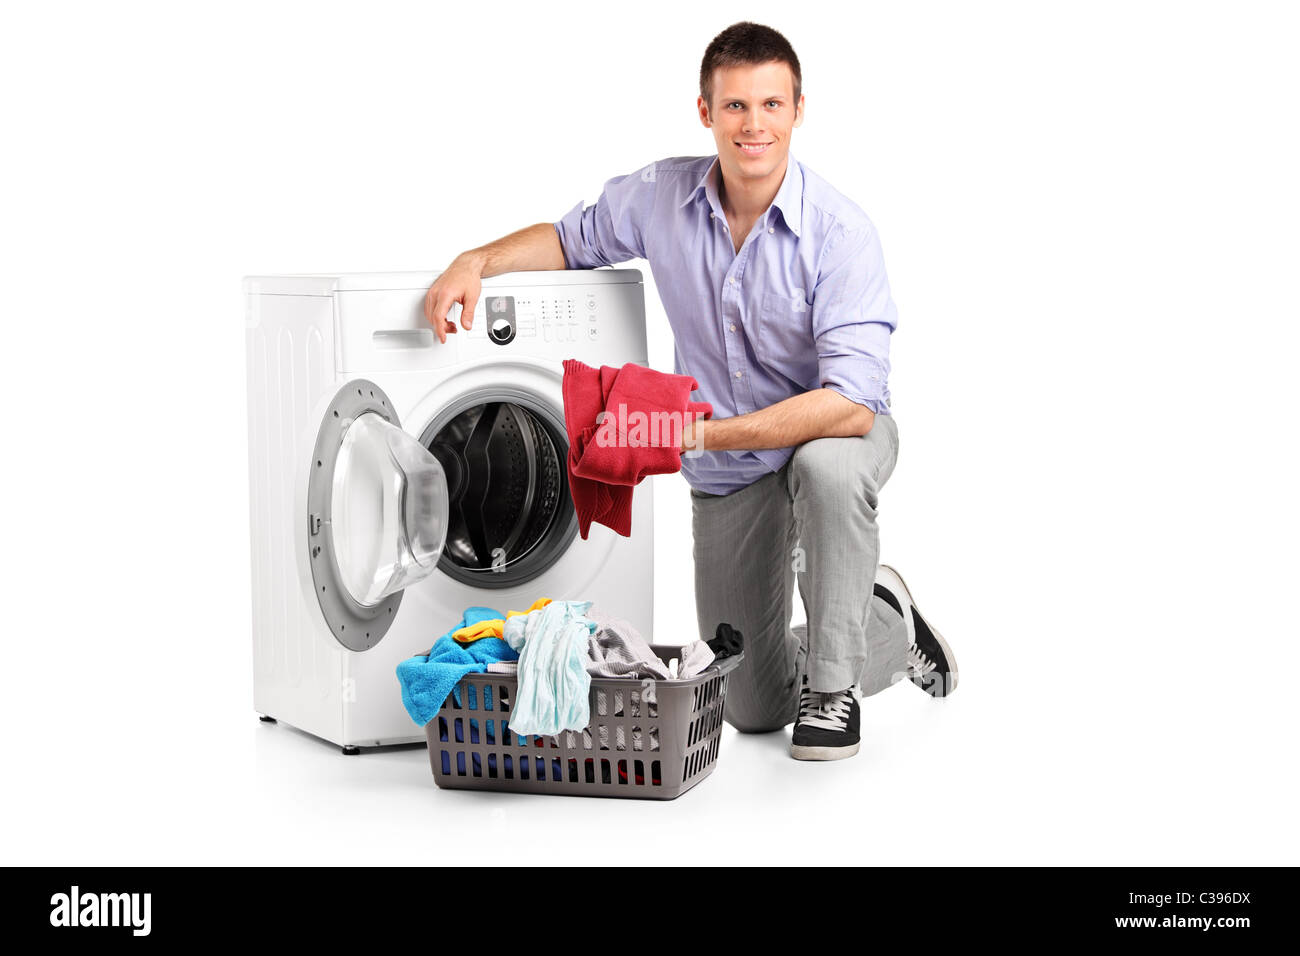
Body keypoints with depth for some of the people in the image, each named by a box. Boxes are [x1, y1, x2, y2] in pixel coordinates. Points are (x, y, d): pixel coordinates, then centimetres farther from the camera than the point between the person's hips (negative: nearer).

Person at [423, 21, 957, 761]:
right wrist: (476, 261, -12)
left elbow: (851, 405, -35)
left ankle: (835, 683, -20)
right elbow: (572, 238, 8)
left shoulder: (840, 231, -26)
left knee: (828, 465, -43)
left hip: (839, 436, -4)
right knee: (751, 708, 5)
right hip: (729, 478, 4)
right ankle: (890, 630, 36)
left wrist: (702, 434, -40)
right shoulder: (664, 195, -11)